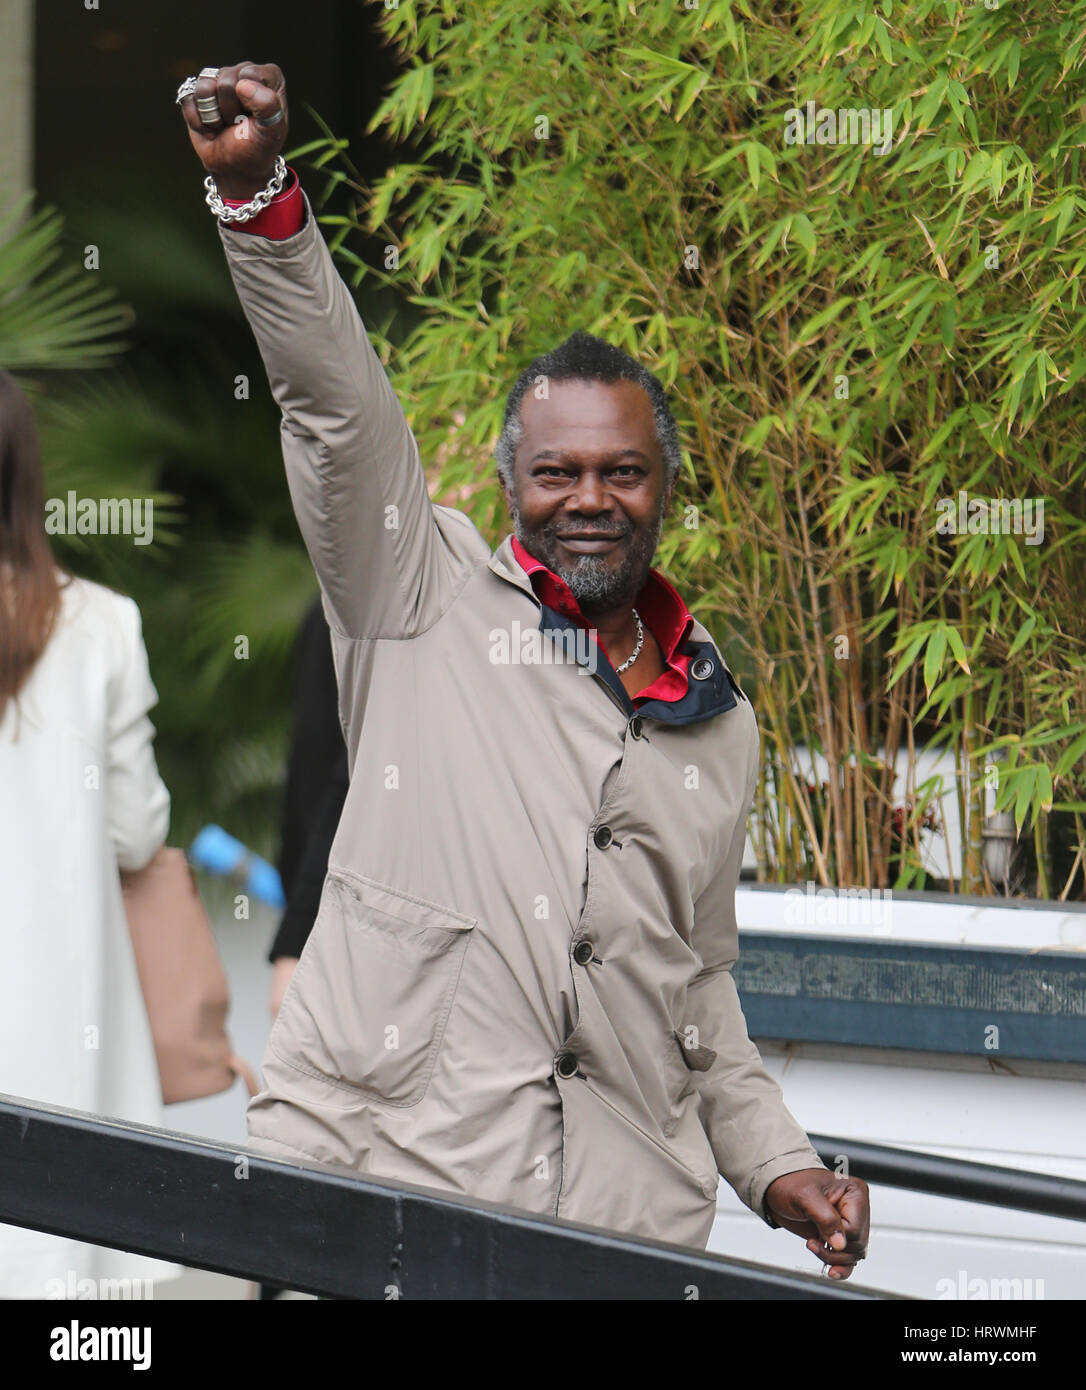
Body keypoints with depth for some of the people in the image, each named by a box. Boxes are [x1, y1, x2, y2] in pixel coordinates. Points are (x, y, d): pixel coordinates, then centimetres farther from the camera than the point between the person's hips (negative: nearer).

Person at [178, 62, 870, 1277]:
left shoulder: (719, 723, 18)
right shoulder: (426, 596, 7)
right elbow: (333, 399, -6)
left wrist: (774, 1162, 14)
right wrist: (256, 192, -19)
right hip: (371, 1174, -3)